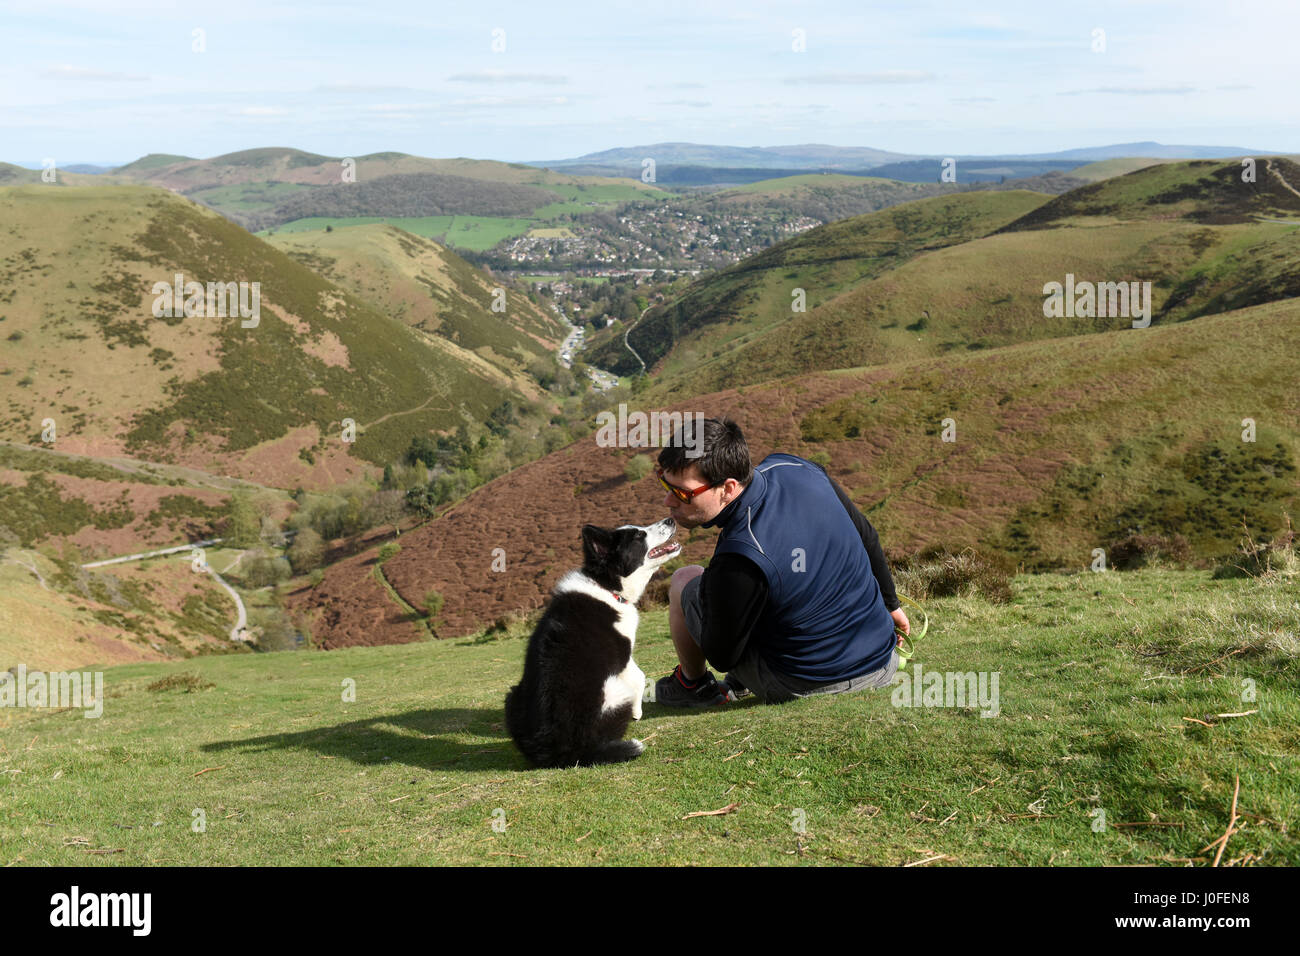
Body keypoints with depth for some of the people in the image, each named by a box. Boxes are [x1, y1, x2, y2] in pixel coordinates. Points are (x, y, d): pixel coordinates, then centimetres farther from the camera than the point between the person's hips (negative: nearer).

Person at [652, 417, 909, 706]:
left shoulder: (737, 562, -34)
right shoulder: (797, 470, -12)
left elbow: (722, 657, -17)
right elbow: (867, 538, 6)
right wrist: (890, 603, 23)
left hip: (803, 687, -6)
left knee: (684, 580, 9)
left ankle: (693, 684, 33)